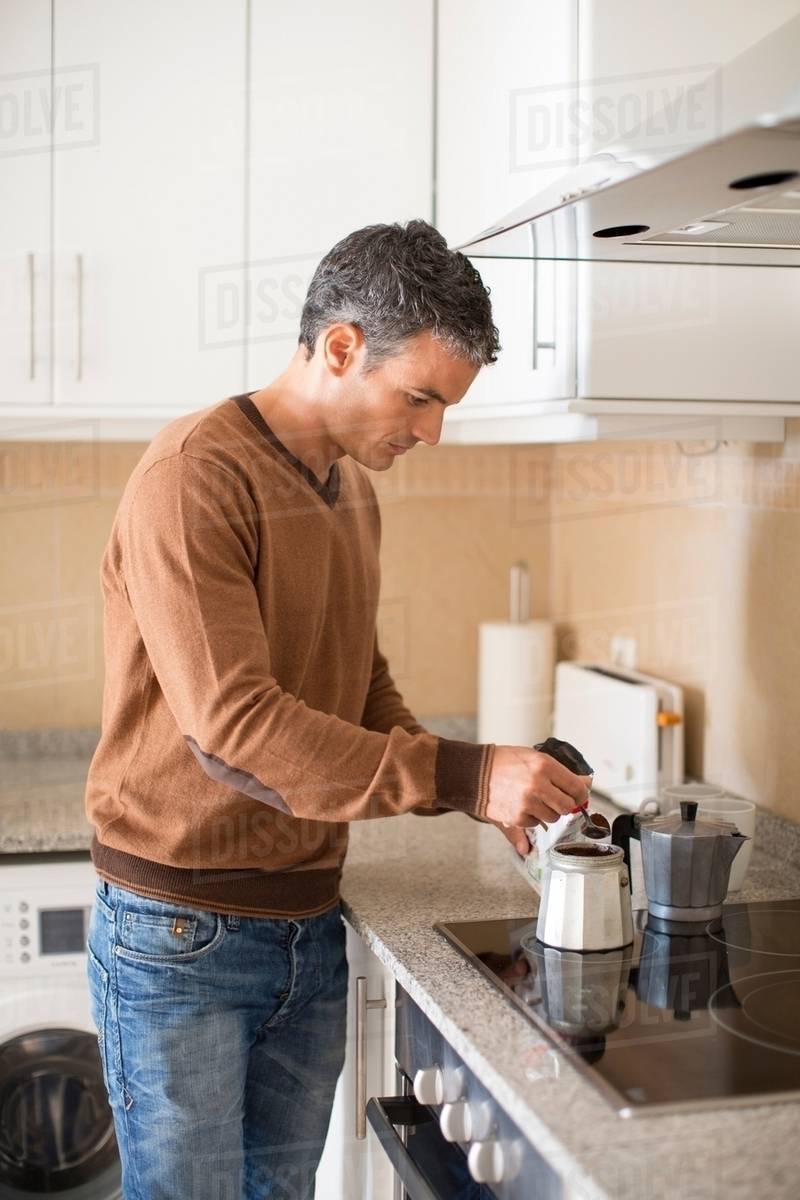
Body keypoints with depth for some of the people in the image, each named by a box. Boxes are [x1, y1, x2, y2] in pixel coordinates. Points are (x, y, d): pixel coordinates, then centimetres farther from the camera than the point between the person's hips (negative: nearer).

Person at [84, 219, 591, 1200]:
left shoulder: (353, 486, 9)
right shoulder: (194, 475, -19)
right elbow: (235, 728, -27)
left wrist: (479, 791, -2)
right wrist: (461, 775, -26)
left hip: (310, 928, 7)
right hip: (182, 933, -7)